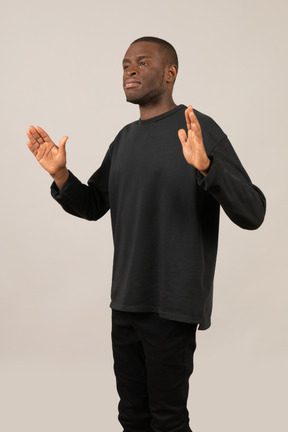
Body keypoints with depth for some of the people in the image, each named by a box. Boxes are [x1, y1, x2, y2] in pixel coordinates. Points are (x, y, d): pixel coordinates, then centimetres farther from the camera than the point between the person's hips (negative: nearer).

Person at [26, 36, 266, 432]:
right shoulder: (126, 138, 12)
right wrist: (60, 175, 0)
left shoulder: (199, 129, -11)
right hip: (125, 299, 7)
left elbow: (252, 213, -18)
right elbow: (92, 205, 18)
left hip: (171, 305, -7)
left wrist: (205, 166, -34)